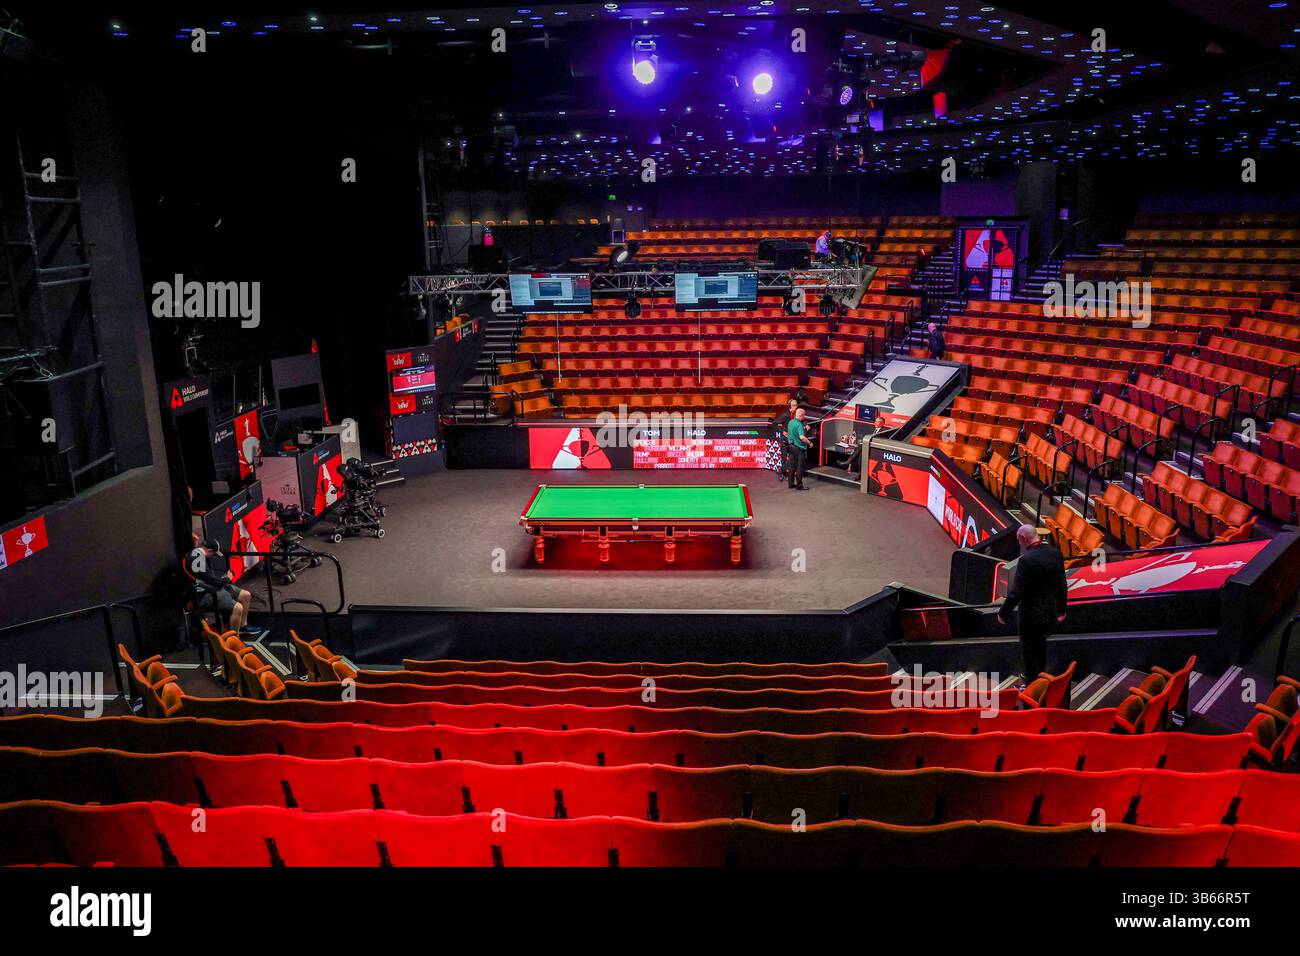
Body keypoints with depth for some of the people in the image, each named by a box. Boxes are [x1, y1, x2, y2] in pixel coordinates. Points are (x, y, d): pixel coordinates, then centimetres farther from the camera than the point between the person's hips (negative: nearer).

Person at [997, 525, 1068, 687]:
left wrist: (1003, 613, -9)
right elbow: (1062, 586, 6)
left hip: (1030, 615, -7)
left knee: (1029, 651, 10)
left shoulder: (1026, 559, -25)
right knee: (1040, 645, 26)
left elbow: (1016, 592, -22)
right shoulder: (1056, 554, -4)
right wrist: (1061, 609, 19)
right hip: (1050, 611, 7)